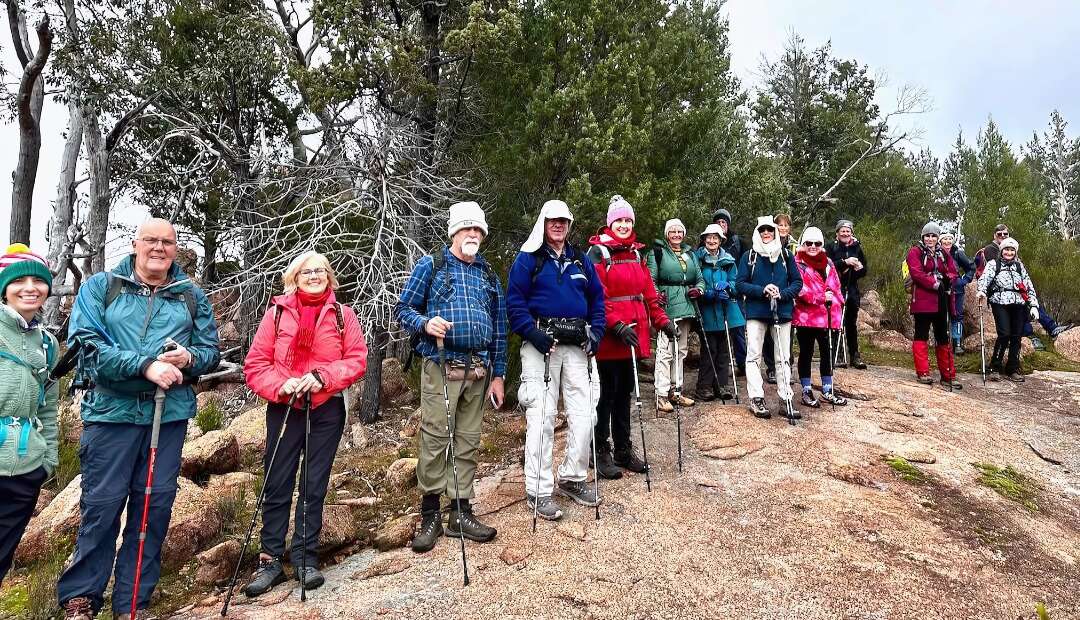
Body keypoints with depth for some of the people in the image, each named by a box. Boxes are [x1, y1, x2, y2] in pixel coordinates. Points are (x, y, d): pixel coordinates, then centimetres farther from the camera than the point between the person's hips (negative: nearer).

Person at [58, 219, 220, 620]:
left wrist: (189, 358, -15)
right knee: (102, 503, 2)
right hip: (111, 410, -2)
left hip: (170, 414, 2)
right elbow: (83, 342, -9)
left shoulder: (193, 296, 10)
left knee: (155, 503, 6)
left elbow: (211, 352, 8)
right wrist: (146, 366, -20)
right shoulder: (99, 287, 4)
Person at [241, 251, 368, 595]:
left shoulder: (342, 314, 4)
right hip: (283, 409, 0)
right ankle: (271, 559, 16)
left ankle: (305, 557, 17)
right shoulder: (277, 311, 3)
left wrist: (323, 376, -17)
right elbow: (255, 363, 0)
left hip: (326, 410, 0)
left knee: (314, 485, 7)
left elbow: (358, 359, -3)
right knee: (277, 484, 4)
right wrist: (280, 385, -17)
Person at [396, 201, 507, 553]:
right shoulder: (431, 266, 6)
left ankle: (460, 513, 19)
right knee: (435, 439, -4)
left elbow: (499, 328, 17)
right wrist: (425, 323, -20)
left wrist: (498, 375, 12)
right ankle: (430, 516, 10)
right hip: (441, 367, -4)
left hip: (478, 371, 4)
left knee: (468, 442, 8)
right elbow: (404, 308, 3)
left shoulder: (489, 276, 17)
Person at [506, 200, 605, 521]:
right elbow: (514, 302, -5)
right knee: (541, 417, -4)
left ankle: (573, 478, 24)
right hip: (541, 345, -5)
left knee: (584, 414, 5)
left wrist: (595, 333, 3)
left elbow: (597, 299, 17)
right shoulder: (527, 259, 1)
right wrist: (533, 333, -17)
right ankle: (538, 491, 7)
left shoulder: (582, 260, 16)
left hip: (578, 346, 5)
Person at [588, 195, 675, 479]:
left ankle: (624, 450, 26)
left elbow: (648, 291, 15)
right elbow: (596, 295, -16)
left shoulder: (636, 252, 16)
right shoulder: (598, 251, -7)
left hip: (633, 334, 7)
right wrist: (617, 326, -23)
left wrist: (662, 320, 6)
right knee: (607, 393, 1)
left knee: (625, 392, 15)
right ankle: (602, 453, 14)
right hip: (609, 337, -7)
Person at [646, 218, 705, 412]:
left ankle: (675, 391, 23)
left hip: (686, 308, 7)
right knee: (665, 351, -11)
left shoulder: (690, 253, 19)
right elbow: (650, 278, -8)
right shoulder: (657, 252, 0)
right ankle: (662, 395, -5)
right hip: (667, 307, -7)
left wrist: (699, 289, -1)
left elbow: (699, 278, 20)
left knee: (681, 351, 13)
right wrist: (655, 294, -26)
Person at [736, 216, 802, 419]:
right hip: (756, 311, -1)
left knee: (783, 357, 5)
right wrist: (762, 290, -17)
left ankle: (786, 399, 11)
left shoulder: (786, 255, 9)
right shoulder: (749, 256, 4)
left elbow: (797, 282, 7)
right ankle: (756, 399, 3)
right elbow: (740, 284, -2)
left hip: (782, 311, 2)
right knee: (754, 356, -2)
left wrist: (782, 294, -12)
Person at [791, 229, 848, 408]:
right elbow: (800, 290, -14)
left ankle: (827, 391, 26)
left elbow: (836, 288, 15)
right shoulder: (797, 263, -5)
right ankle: (806, 392, 15)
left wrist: (837, 310, 5)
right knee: (806, 353, 6)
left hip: (827, 317, 5)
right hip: (805, 317, -5)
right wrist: (821, 297, -21)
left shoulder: (828, 263, 13)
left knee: (827, 353, 13)